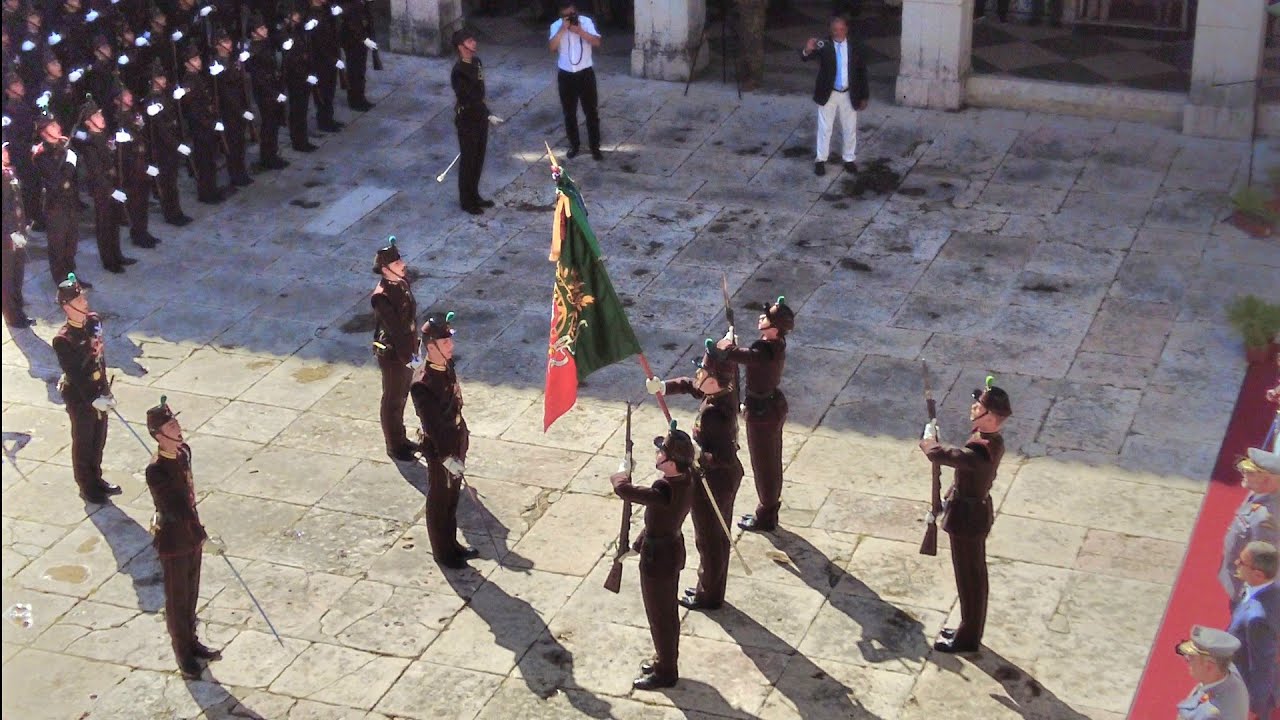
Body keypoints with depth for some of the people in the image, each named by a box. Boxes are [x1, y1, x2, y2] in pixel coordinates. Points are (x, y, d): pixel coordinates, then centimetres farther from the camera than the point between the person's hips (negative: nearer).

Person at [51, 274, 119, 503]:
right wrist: (93, 399, -23)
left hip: (98, 392, 7)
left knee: (99, 439, 20)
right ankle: (87, 487, 28)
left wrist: (106, 390, 10)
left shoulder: (94, 321, -4)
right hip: (79, 398, -7)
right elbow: (74, 374, -23)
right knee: (84, 442, 11)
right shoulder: (63, 340, -25)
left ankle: (96, 478, 40)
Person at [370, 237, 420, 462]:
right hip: (392, 355, -8)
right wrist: (408, 357, -20)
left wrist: (415, 349, 10)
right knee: (392, 402, 9)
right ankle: (394, 447, 24)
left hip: (406, 351, 8)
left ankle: (401, 439, 38)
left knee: (401, 398, 22)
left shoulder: (403, 283, 0)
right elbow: (395, 330, -24)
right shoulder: (382, 297, -26)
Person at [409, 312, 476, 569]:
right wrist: (447, 458, -24)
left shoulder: (447, 366, -3)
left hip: (456, 442, 8)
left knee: (452, 497, 23)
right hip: (439, 449, -8)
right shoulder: (422, 384, -30)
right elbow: (432, 425, -27)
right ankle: (442, 553, 29)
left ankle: (452, 544, 41)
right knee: (439, 501, 12)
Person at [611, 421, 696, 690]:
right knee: (667, 610, 25)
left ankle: (665, 672, 26)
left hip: (658, 557, -9)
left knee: (659, 615, 10)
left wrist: (622, 473, -17)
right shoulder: (687, 478, -7)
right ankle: (666, 660, 42)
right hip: (672, 548, 9)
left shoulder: (667, 490, -36)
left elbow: (623, 489, -40)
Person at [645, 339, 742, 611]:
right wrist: (664, 387, -6)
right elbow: (688, 384, 9)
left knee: (708, 541, 12)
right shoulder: (723, 393, -7)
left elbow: (724, 458, -35)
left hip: (713, 482, -9)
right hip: (727, 476, 9)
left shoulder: (716, 414, -34)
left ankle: (708, 596, 30)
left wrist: (693, 456, -29)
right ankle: (711, 589, 42)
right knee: (718, 537, 24)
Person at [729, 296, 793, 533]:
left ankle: (765, 518, 23)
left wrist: (730, 340, -21)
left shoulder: (764, 352, -32)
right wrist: (749, 403, 19)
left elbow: (732, 354, -43)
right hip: (773, 406, 9)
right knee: (771, 463, 21)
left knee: (764, 466, 7)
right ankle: (770, 511, 37)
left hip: (762, 414, -9)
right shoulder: (776, 346, -2)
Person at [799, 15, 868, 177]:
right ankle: (820, 161, 14)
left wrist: (863, 97, 3)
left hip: (848, 96, 2)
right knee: (825, 128, 5)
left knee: (850, 129, 12)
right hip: (828, 95, -2)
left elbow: (862, 73, 5)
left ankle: (849, 160, 26)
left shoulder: (855, 49, -1)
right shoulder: (824, 46, -9)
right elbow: (806, 58, -24)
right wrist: (807, 50, -49)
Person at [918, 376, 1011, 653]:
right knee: (975, 575, 22)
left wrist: (928, 438, -12)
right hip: (978, 509, 9)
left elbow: (936, 453, -35)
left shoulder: (979, 452, -35)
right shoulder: (993, 441, -4)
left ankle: (967, 638, 25)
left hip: (966, 517, -9)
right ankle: (970, 630, 39)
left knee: (969, 578, 8)